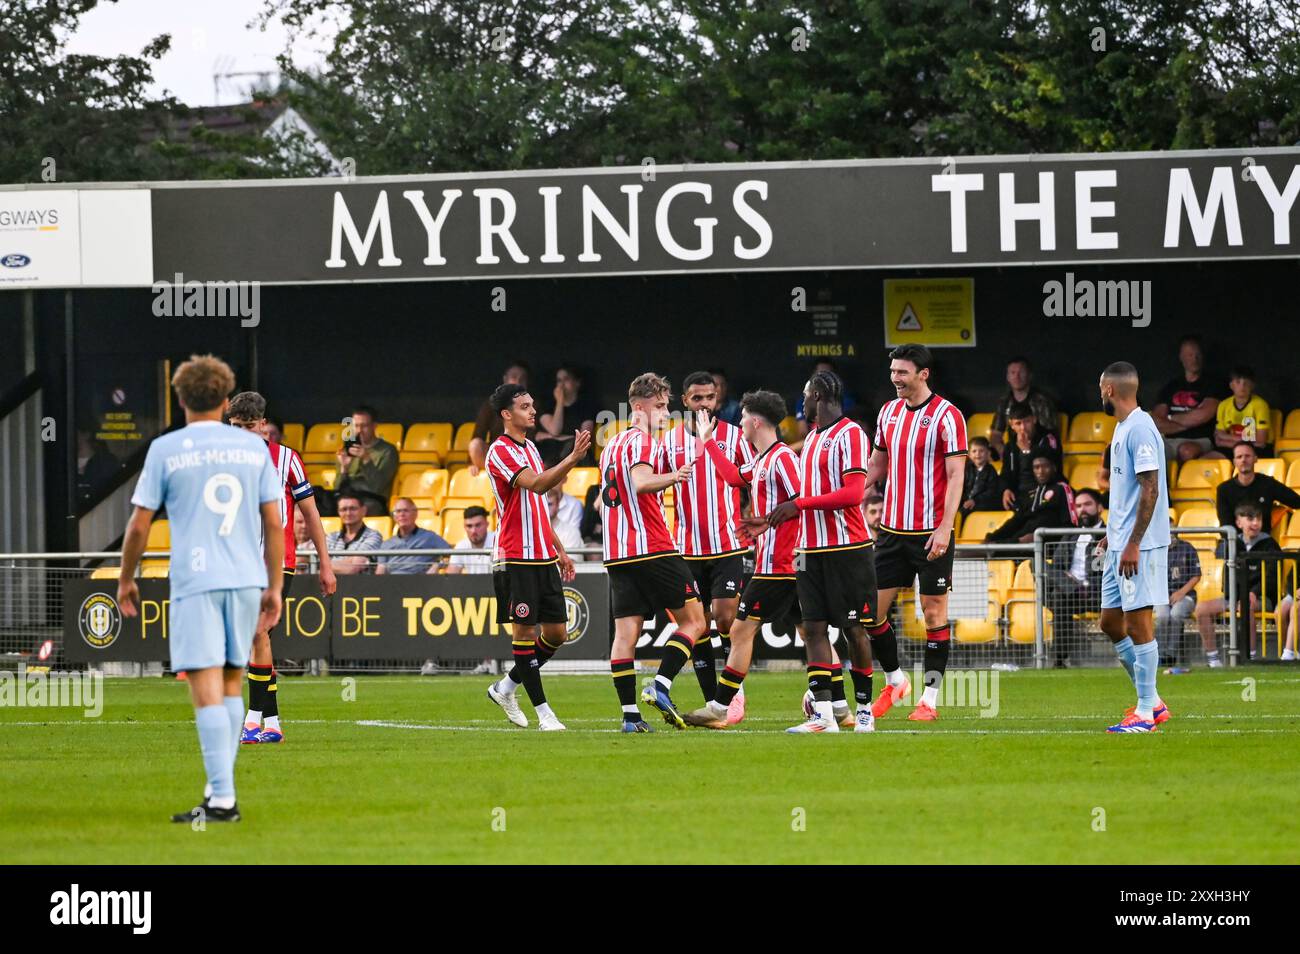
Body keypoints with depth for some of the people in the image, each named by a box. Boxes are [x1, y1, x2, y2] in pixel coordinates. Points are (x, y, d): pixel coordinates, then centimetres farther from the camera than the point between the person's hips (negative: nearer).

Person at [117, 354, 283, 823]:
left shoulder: (165, 449, 0)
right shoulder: (254, 447, 8)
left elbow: (139, 526, 0)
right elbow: (275, 524, 8)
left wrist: (126, 580, 14)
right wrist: (273, 587, 15)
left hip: (195, 582, -4)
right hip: (247, 578, 4)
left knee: (207, 690, -7)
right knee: (232, 684, 16)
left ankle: (222, 799, -14)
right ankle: (220, 787, 16)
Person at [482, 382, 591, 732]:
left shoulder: (530, 448, 18)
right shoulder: (501, 451, -10)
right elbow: (536, 484, -26)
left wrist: (559, 550, 23)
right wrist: (573, 459, -37)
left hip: (544, 557, 9)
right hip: (516, 558, -9)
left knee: (556, 633, 7)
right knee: (525, 631, -4)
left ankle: (506, 688, 23)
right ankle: (543, 712, -1)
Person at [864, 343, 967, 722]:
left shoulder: (946, 415, -9)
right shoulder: (889, 411, 10)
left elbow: (955, 475, -12)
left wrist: (944, 528, -20)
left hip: (931, 532, -6)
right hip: (893, 531, 6)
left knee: (934, 612, -1)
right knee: (872, 609, 3)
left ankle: (930, 698, 4)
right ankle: (895, 681, 21)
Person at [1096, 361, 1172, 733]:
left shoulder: (1140, 429, -15)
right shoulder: (1122, 428, 16)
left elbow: (1150, 489, -20)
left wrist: (1133, 544, -21)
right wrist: (1113, 534, 25)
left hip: (1139, 547, -10)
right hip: (1120, 545, 10)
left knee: (1139, 624, -7)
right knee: (1111, 622, 12)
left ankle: (1145, 712, -3)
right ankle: (1151, 701, 17)